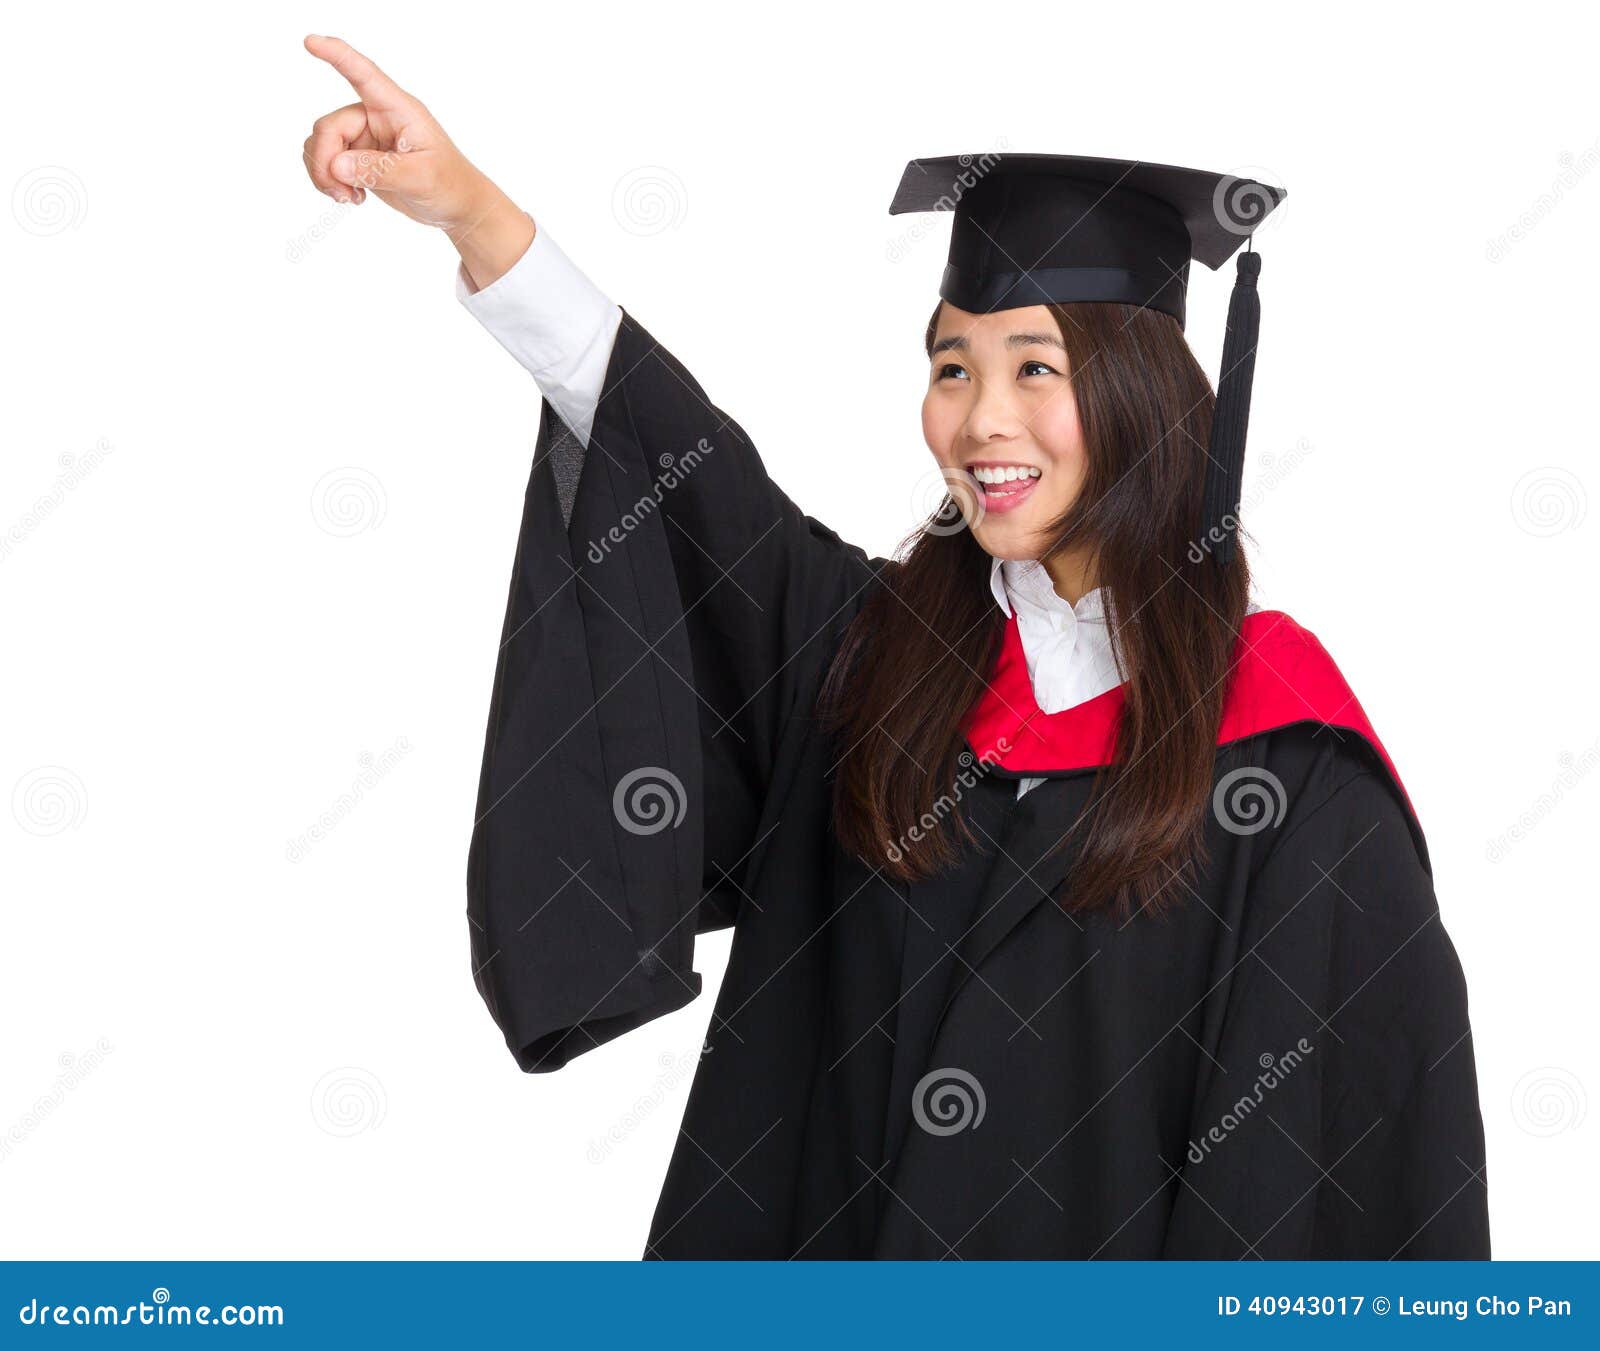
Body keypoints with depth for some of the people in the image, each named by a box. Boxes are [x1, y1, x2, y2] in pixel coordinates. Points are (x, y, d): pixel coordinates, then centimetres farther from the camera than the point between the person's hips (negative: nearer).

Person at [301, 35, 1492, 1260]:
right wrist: (471, 210, -22)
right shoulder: (886, 644, -1)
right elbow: (684, 472, -12)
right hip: (840, 1234, 4)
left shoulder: (1280, 741, -13)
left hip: (1123, 1247, -3)